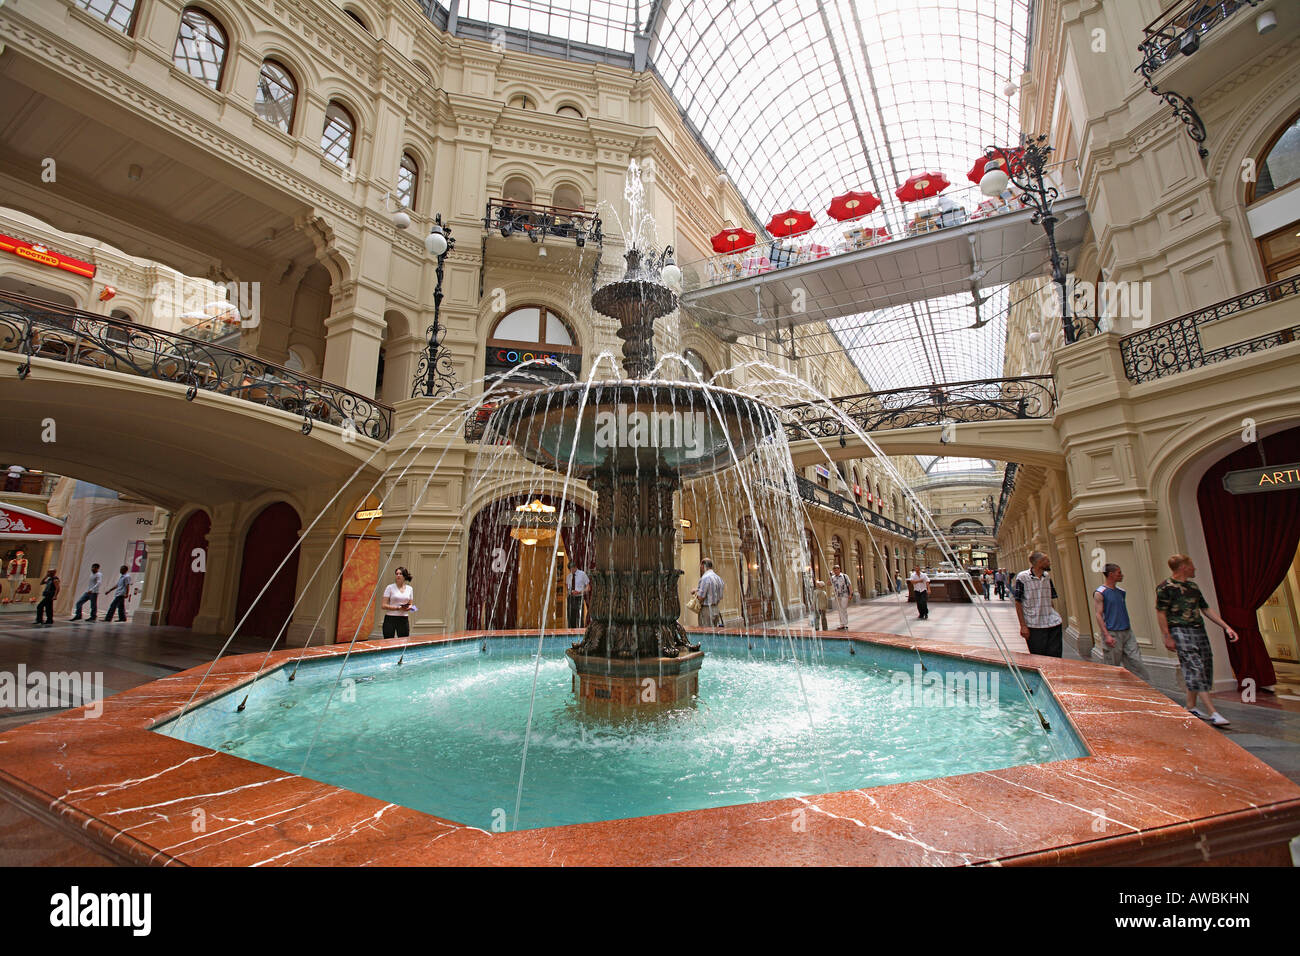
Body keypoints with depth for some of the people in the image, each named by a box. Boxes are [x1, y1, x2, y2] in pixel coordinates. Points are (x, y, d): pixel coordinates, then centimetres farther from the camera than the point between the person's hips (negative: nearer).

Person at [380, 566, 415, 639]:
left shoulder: (410, 589, 8)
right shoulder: (390, 587, -3)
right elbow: (384, 605, -7)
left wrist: (409, 607, -7)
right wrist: (398, 608, -18)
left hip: (404, 619, 3)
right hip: (390, 619, -3)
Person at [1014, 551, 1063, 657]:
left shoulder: (1047, 577, 9)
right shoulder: (1022, 577, -8)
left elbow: (1050, 600, 18)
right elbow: (1018, 603, -7)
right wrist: (1023, 626, -10)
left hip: (1053, 624, 5)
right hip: (1034, 626, -5)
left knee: (1055, 657, 5)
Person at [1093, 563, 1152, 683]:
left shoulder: (1121, 592, 13)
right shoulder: (1100, 593, -9)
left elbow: (1124, 613, 21)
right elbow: (1099, 615, -13)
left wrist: (1129, 630, 19)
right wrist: (1106, 635, -19)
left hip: (1127, 632, 6)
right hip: (1112, 634, -6)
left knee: (1136, 662, 2)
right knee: (1112, 667, 2)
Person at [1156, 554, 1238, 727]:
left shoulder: (1193, 586, 18)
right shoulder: (1165, 587, -8)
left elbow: (1206, 609, 22)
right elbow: (1160, 613, -9)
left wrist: (1226, 627, 14)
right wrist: (1167, 637, -12)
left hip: (1199, 630, 9)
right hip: (1180, 631, -9)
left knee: (1205, 667, 9)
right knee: (1195, 669, -13)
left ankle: (1191, 706, 21)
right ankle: (1213, 713, -15)